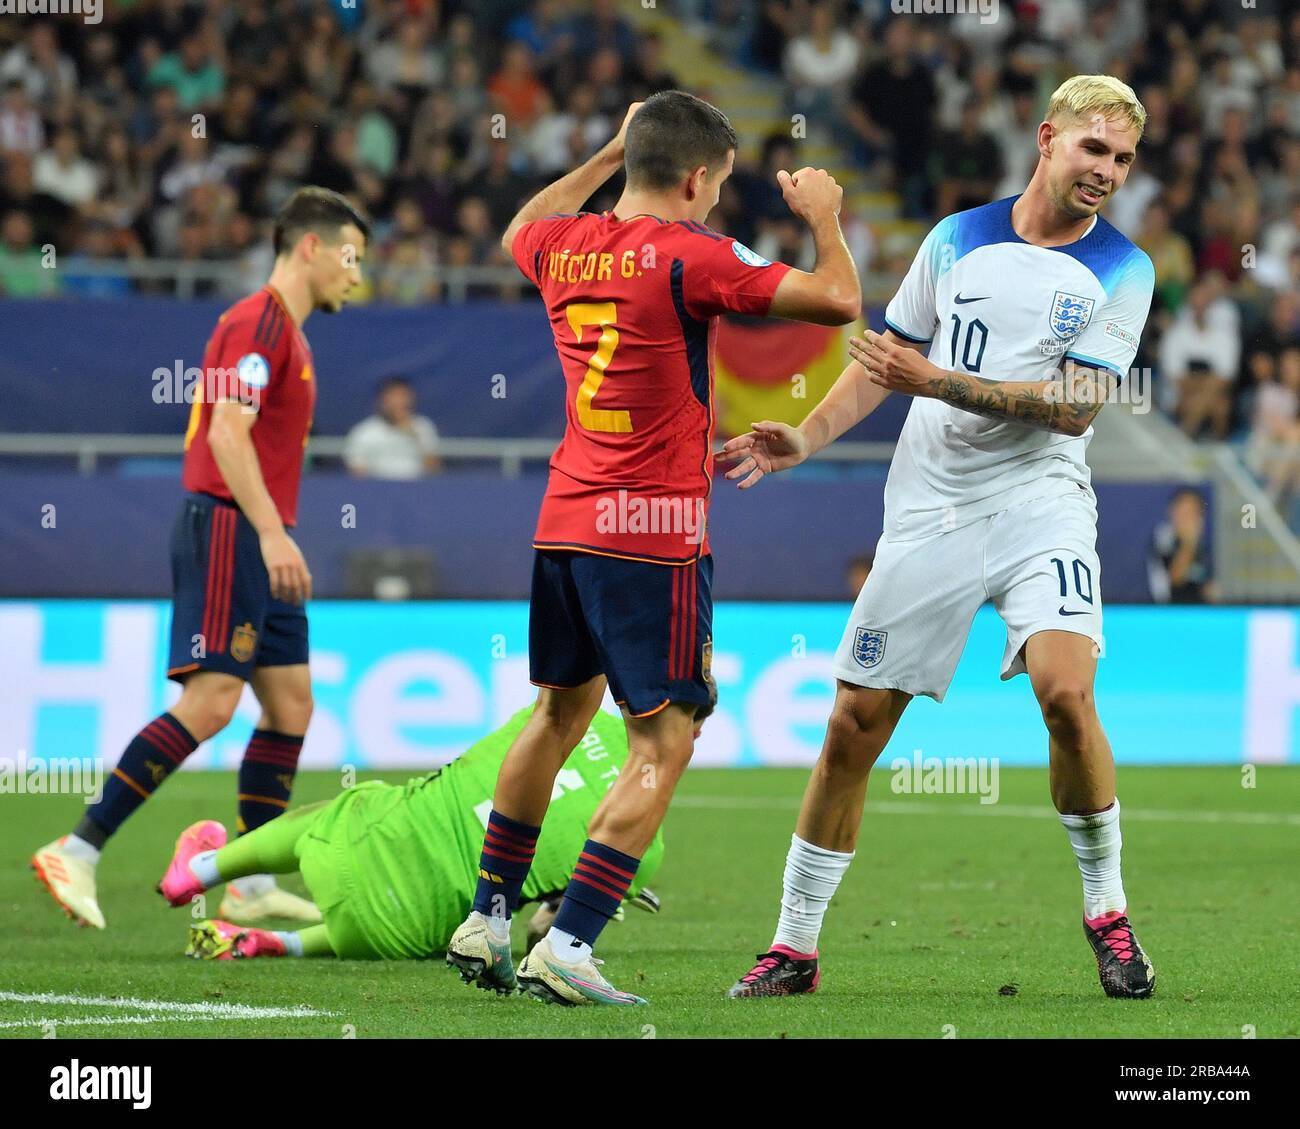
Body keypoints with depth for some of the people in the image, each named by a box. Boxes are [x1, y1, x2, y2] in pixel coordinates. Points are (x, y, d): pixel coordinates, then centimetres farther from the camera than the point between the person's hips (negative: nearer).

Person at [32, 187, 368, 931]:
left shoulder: (285, 332, 20)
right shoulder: (259, 323, -11)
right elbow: (227, 433, -21)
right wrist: (272, 533, -28)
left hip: (258, 543, 10)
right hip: (227, 531, -10)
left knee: (291, 704, 7)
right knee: (209, 702, -15)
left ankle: (252, 884, 10)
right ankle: (79, 852, -15)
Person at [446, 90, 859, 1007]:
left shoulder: (564, 246, 7)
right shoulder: (689, 257, -13)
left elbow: (521, 229, 34)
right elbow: (837, 301, -15)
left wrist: (610, 156, 37)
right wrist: (824, 216, 3)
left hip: (563, 521, 7)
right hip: (656, 534, -7)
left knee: (561, 713, 23)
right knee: (663, 741, -4)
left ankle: (487, 921, 29)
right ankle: (567, 948, -13)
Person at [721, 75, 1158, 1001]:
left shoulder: (1122, 270, -1)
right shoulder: (958, 240, 8)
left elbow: (1077, 403, -12)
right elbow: (888, 359, 16)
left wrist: (937, 382, -18)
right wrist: (805, 439, 3)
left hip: (1039, 501, -3)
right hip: (928, 509, 3)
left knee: (1065, 689, -26)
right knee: (854, 725, 1)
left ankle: (1107, 912, -6)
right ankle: (794, 948, 13)